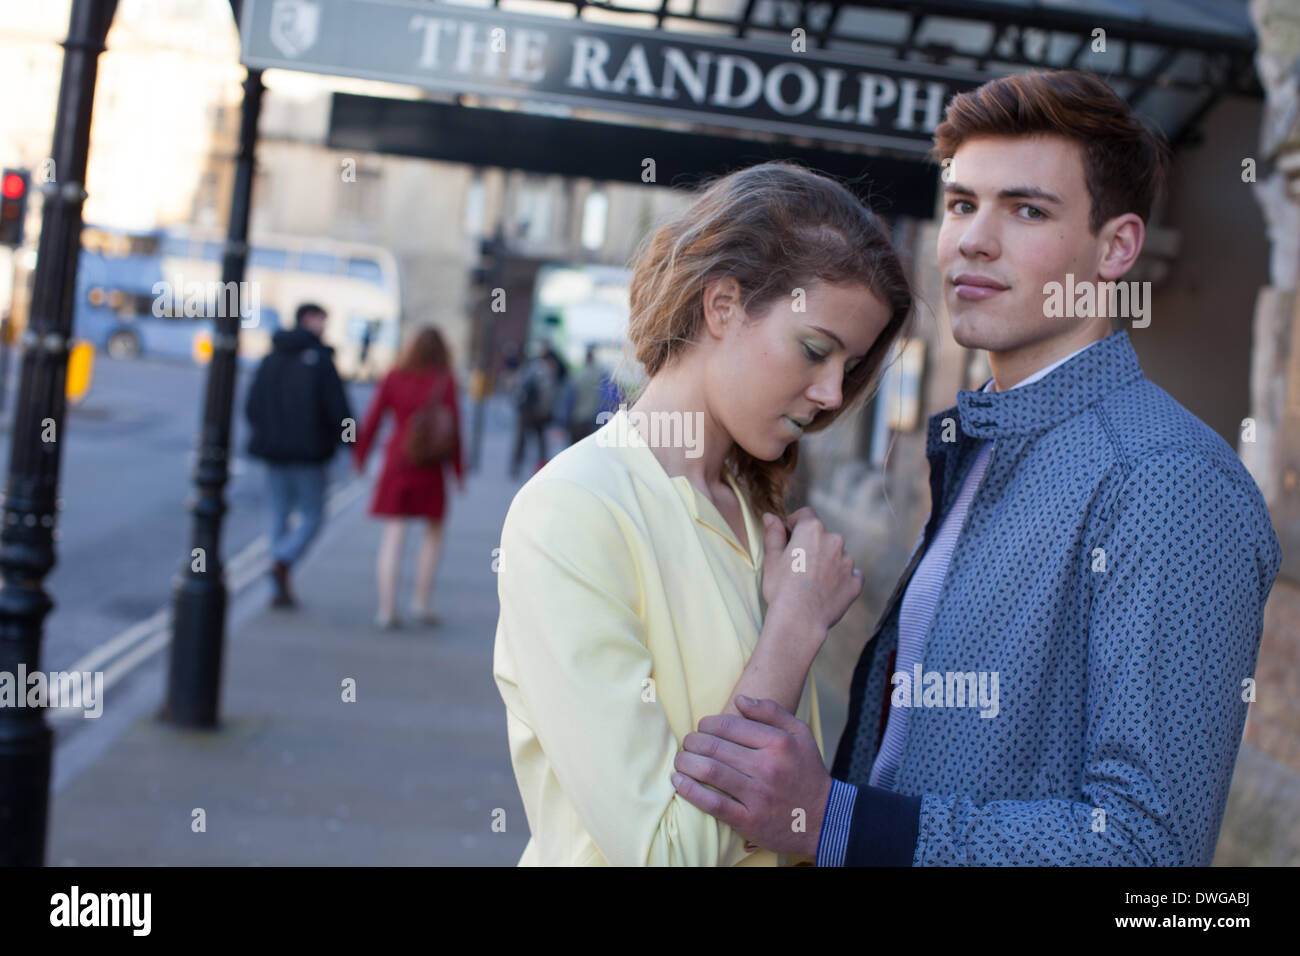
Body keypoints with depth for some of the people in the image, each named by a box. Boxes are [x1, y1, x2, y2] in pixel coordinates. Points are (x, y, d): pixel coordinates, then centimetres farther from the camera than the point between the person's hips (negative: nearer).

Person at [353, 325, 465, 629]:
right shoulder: (445, 381, -5)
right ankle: (421, 603, 12)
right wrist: (458, 469, 0)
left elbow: (373, 418, 4)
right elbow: (453, 426, -7)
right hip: (429, 467, -2)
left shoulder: (394, 377, 2)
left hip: (396, 459, 2)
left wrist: (360, 455, 15)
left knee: (393, 535, 3)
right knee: (433, 533, 14)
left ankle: (387, 609, -1)